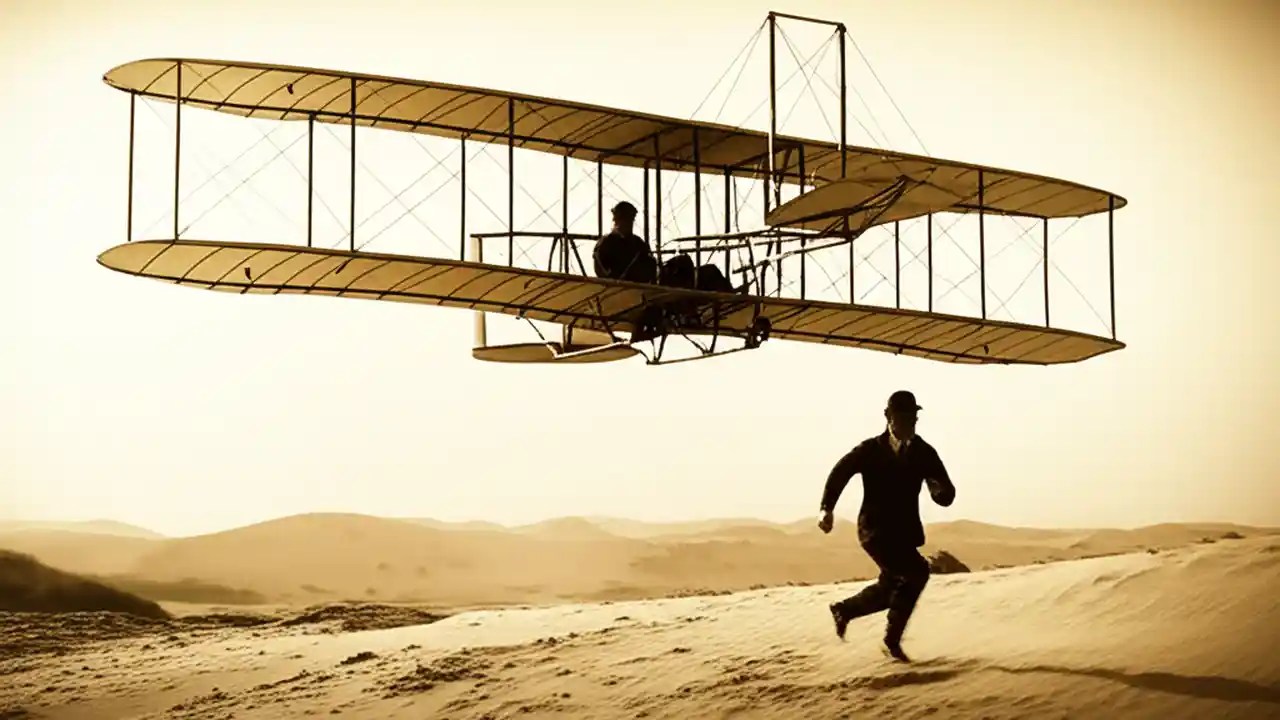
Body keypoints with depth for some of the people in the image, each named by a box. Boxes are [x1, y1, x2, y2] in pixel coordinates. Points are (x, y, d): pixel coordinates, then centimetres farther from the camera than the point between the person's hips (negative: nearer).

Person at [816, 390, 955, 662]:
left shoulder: (924, 453, 0)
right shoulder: (870, 450, -6)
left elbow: (946, 497, -5)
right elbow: (840, 473, 3)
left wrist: (941, 490, -30)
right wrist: (827, 509, -9)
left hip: (905, 532, 5)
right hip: (876, 530, -5)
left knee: (891, 588, 18)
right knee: (917, 572, -22)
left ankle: (844, 609, 44)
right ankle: (893, 640, -12)